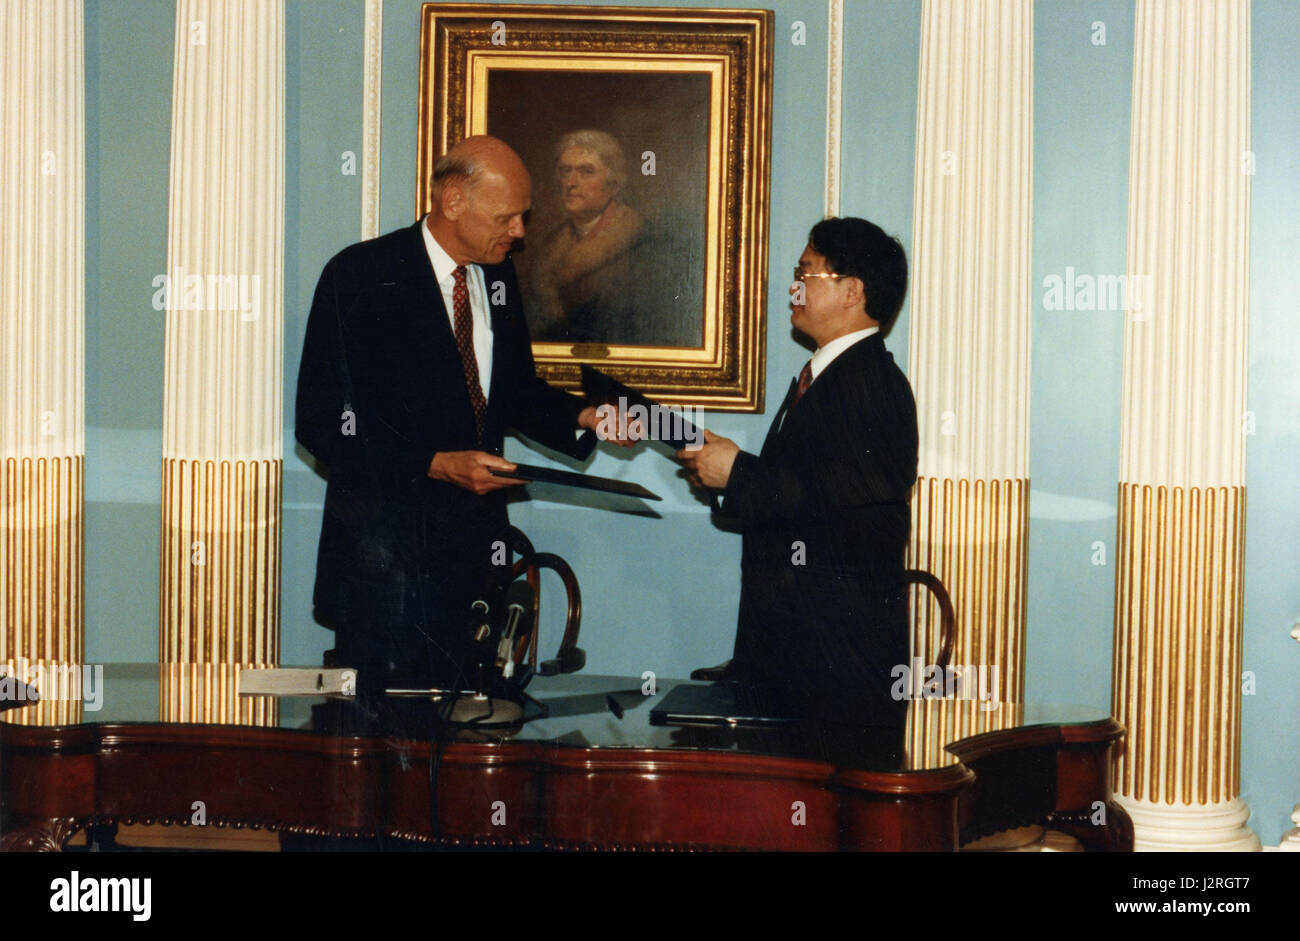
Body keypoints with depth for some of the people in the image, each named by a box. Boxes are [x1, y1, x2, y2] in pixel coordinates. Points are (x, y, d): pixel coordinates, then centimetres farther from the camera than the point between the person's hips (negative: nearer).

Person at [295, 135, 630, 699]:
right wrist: (437, 464, -20)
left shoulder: (497, 278, 12)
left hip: (473, 544, 6)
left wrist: (583, 419, 3)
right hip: (386, 542, -5)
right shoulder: (360, 276, -8)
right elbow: (321, 423, -13)